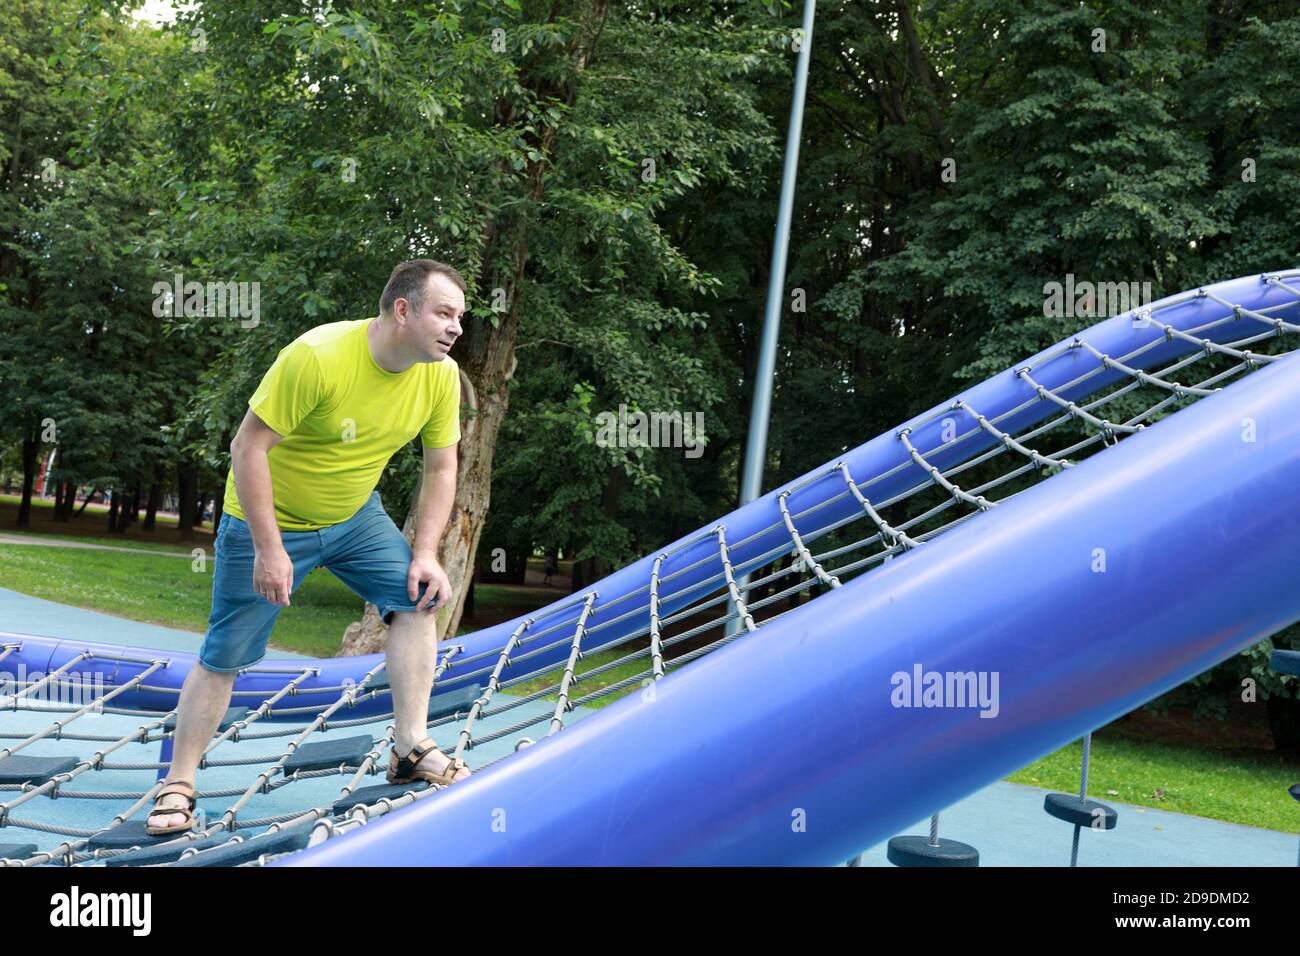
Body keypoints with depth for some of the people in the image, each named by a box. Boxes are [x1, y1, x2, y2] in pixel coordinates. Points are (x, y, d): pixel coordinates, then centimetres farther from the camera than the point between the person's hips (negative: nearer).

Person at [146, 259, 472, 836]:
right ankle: (178, 786, 18)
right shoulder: (316, 356, -31)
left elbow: (440, 468, -1)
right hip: (269, 521, -5)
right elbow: (247, 448, -26)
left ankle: (412, 750, -1)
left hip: (355, 516, 5)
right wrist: (269, 550, -27)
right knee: (222, 658, 1)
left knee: (418, 598, -10)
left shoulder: (441, 376, -12)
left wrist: (425, 554, -11)